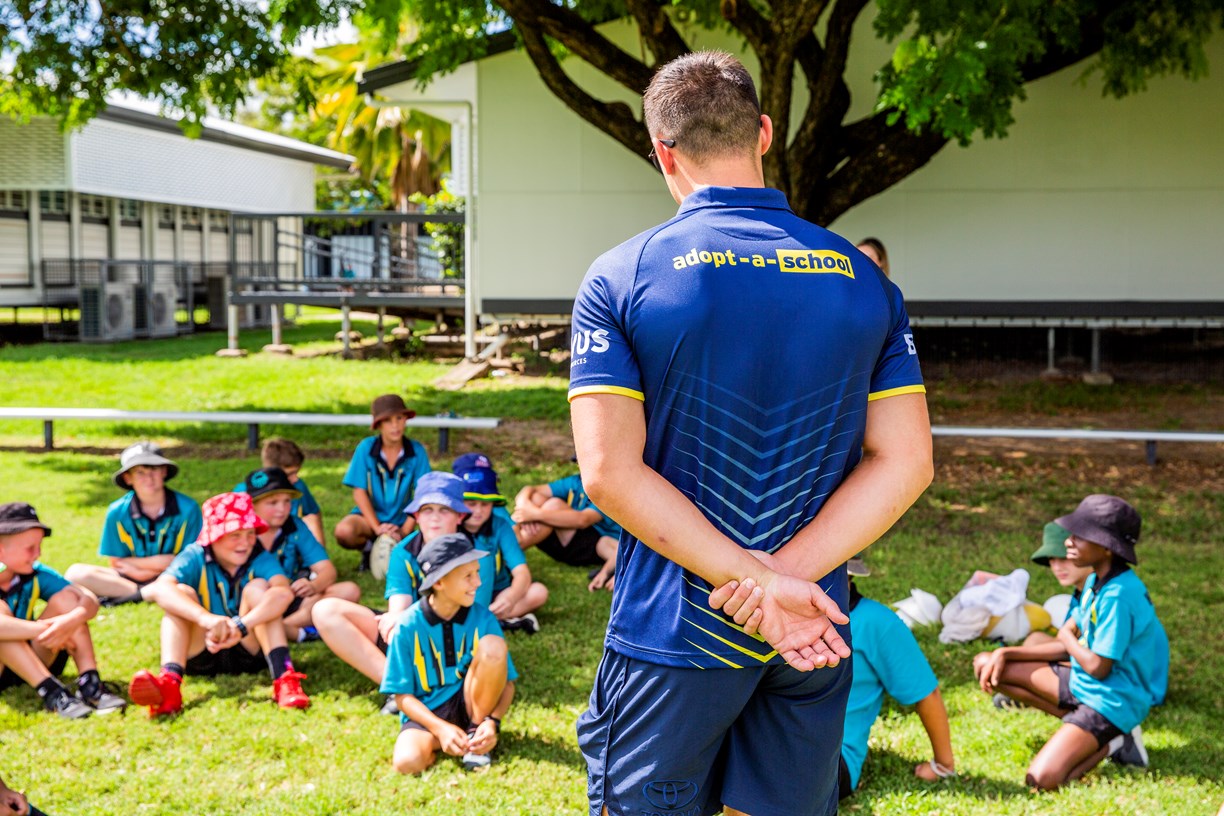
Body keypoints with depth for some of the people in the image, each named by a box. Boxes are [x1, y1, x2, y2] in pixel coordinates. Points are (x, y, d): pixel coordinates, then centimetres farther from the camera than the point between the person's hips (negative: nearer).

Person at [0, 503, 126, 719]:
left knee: (65, 598, -13)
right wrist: (45, 629, -42)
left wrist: (71, 621, -37)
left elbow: (90, 601, -16)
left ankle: (89, 684, -26)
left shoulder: (35, 575, -5)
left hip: (33, 661, 5)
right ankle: (51, 692, -38)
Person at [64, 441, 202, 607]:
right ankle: (143, 592, -24)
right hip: (127, 579, 2)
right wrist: (158, 562, -10)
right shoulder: (118, 512, -4)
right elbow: (116, 564, 1)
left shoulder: (187, 509, -7)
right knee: (75, 573, -21)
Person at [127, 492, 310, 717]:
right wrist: (206, 618, -49)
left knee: (258, 587, -21)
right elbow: (159, 589, -32)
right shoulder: (196, 557, -10)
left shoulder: (261, 559, -11)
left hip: (249, 651, 0)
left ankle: (283, 677, -37)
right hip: (200, 654, 1)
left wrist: (240, 627, -50)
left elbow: (284, 593, -34)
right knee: (182, 592, -21)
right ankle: (170, 683, -44)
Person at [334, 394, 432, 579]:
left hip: (401, 520, 0)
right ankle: (369, 547, 2)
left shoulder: (417, 451, -8)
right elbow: (359, 492, -9)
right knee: (343, 532, -33)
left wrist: (404, 531, -17)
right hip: (370, 516, 0)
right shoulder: (366, 448, -9)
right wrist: (377, 527, -18)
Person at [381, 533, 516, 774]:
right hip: (427, 714, -2)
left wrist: (492, 721, -23)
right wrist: (441, 728, -22)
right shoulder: (409, 626, -12)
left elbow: (507, 682, -4)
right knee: (407, 761, -35)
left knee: (493, 645, -25)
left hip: (472, 705, 2)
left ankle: (476, 733, -9)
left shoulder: (483, 618, -8)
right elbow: (402, 695, -7)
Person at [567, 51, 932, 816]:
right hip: (812, 641, 3)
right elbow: (905, 462, -2)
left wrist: (755, 580, -15)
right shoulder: (864, 279, 3)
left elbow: (610, 471, -15)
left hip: (675, 634, -3)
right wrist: (784, 576, -11)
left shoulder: (621, 278, -7)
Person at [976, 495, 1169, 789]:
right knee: (993, 670, 8)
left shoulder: (1118, 595, -26)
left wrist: (1067, 637, -2)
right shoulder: (1095, 581, 4)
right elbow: (1068, 645, 8)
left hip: (1112, 700, -10)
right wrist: (1006, 654, -1)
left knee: (1041, 779, -25)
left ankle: (1111, 743, 2)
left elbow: (1098, 667, -22)